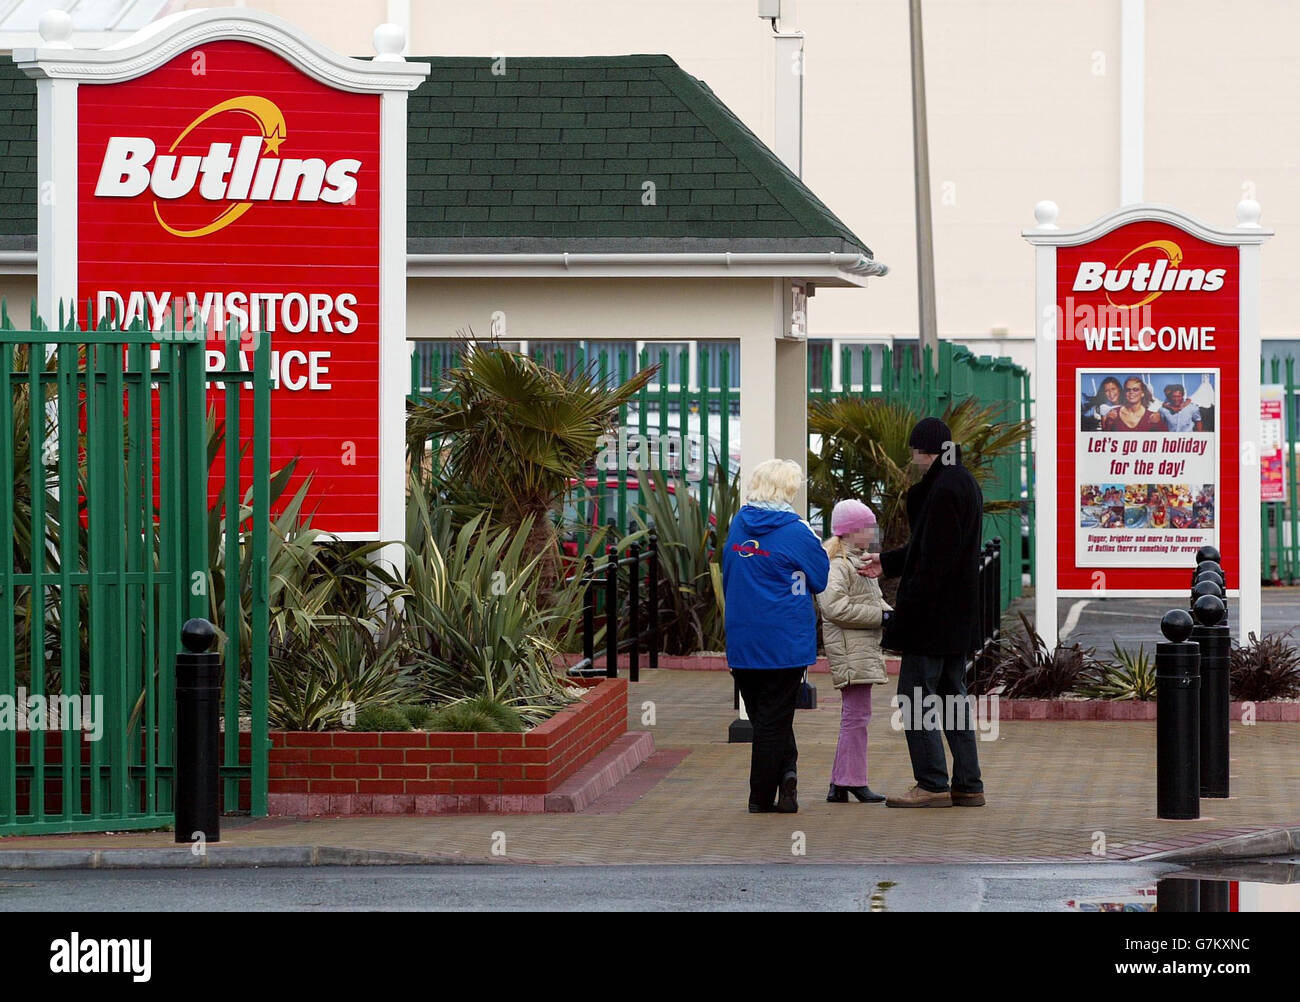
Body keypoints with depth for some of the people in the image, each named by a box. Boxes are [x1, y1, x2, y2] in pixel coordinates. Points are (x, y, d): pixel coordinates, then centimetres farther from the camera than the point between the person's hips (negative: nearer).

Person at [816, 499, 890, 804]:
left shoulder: (857, 562, 21)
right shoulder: (837, 564, -13)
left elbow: (874, 600, 27)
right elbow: (834, 607, -24)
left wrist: (890, 614, 5)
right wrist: (880, 616, -20)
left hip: (864, 648, 11)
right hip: (849, 649, -11)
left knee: (854, 716, 12)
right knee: (857, 714, -10)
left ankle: (840, 785, 16)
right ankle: (853, 781, -8)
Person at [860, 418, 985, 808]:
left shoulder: (943, 489, -19)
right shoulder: (965, 483, 14)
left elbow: (937, 556, -22)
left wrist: (909, 602, -17)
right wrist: (886, 563, 26)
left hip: (934, 611, -10)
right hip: (958, 615, 10)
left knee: (915, 696, -4)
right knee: (953, 694, 13)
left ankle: (932, 784, -4)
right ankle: (967, 786, 14)